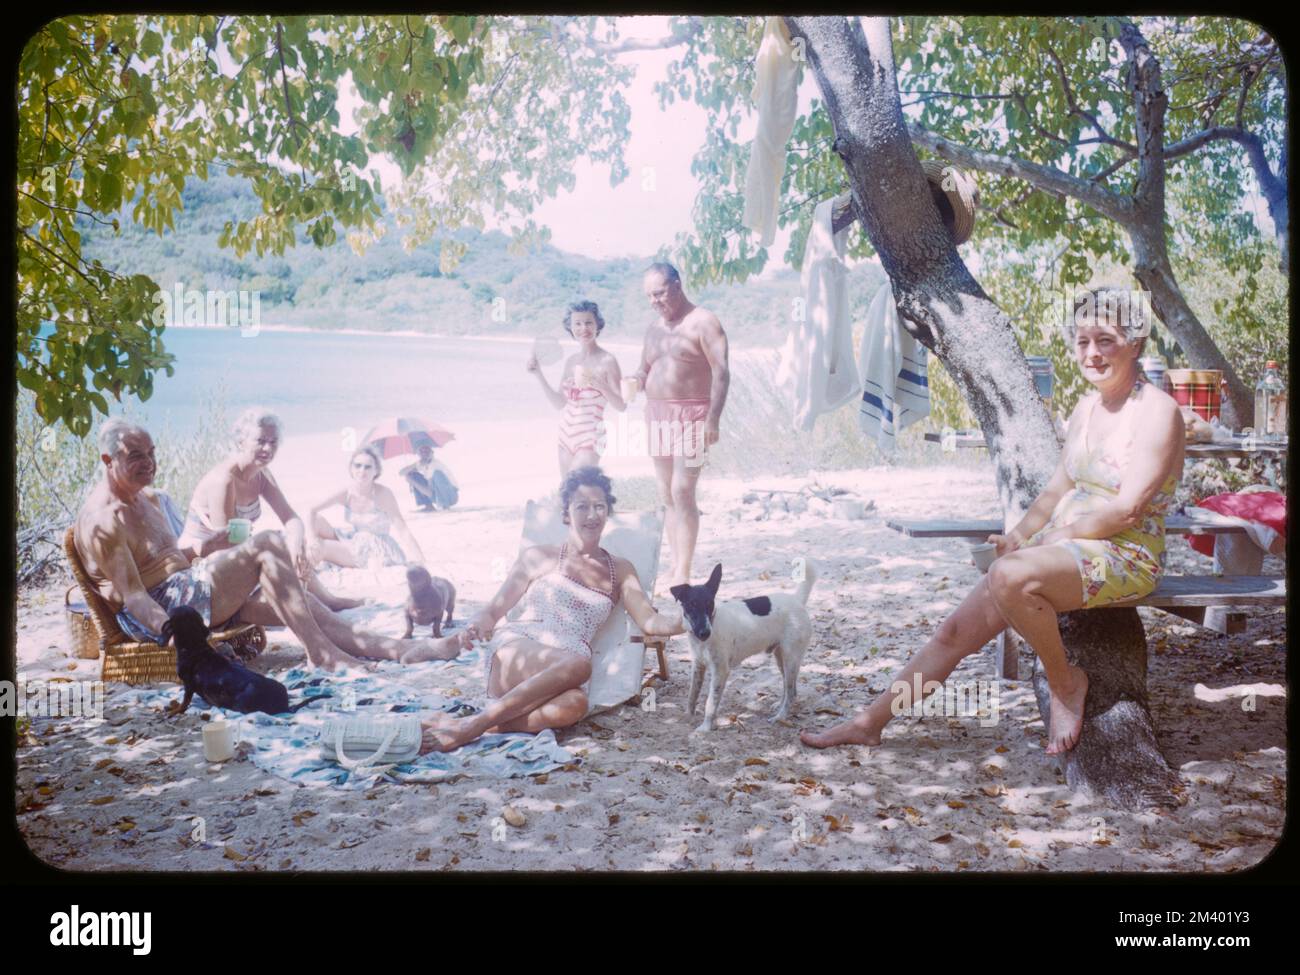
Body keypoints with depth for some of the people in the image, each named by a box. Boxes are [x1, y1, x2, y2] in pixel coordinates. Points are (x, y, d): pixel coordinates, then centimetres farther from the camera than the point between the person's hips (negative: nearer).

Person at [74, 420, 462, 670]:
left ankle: (395, 649, -11)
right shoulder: (103, 520, -13)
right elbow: (132, 593, -20)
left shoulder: (149, 499, 20)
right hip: (160, 609, -10)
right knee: (269, 544, -21)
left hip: (187, 588, 10)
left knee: (286, 598, -5)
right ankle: (321, 651, -25)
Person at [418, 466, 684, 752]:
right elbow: (494, 610, 14)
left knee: (574, 704, -38)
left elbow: (651, 622, 11)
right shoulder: (539, 557, 17)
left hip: (562, 671, 1)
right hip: (516, 650, -1)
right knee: (577, 664, -38)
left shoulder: (619, 570, 23)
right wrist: (480, 624, -10)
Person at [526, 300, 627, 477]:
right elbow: (560, 403, 10)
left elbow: (621, 405, -12)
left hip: (590, 437, -7)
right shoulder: (570, 361, 8)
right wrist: (539, 374, 4)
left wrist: (599, 384, -27)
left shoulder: (607, 361, -10)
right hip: (567, 433, 7)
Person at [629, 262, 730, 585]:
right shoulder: (654, 328, 17)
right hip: (658, 416, 7)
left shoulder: (703, 322, -5)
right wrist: (636, 380, -3)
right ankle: (676, 568, 12)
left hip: (690, 416, -7)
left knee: (682, 492, -14)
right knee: (667, 495, 6)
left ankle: (683, 573, -12)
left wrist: (713, 419, -21)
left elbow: (721, 372, -12)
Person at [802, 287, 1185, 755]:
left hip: (1126, 556, -8)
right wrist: (1018, 536, 1)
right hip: (1064, 546, 8)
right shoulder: (1087, 407, 13)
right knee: (958, 629, -1)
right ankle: (870, 722, 7)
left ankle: (1066, 683, -11)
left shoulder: (1157, 411, -11)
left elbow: (1127, 509, -18)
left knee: (1009, 575, -35)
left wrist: (1057, 535, -12)